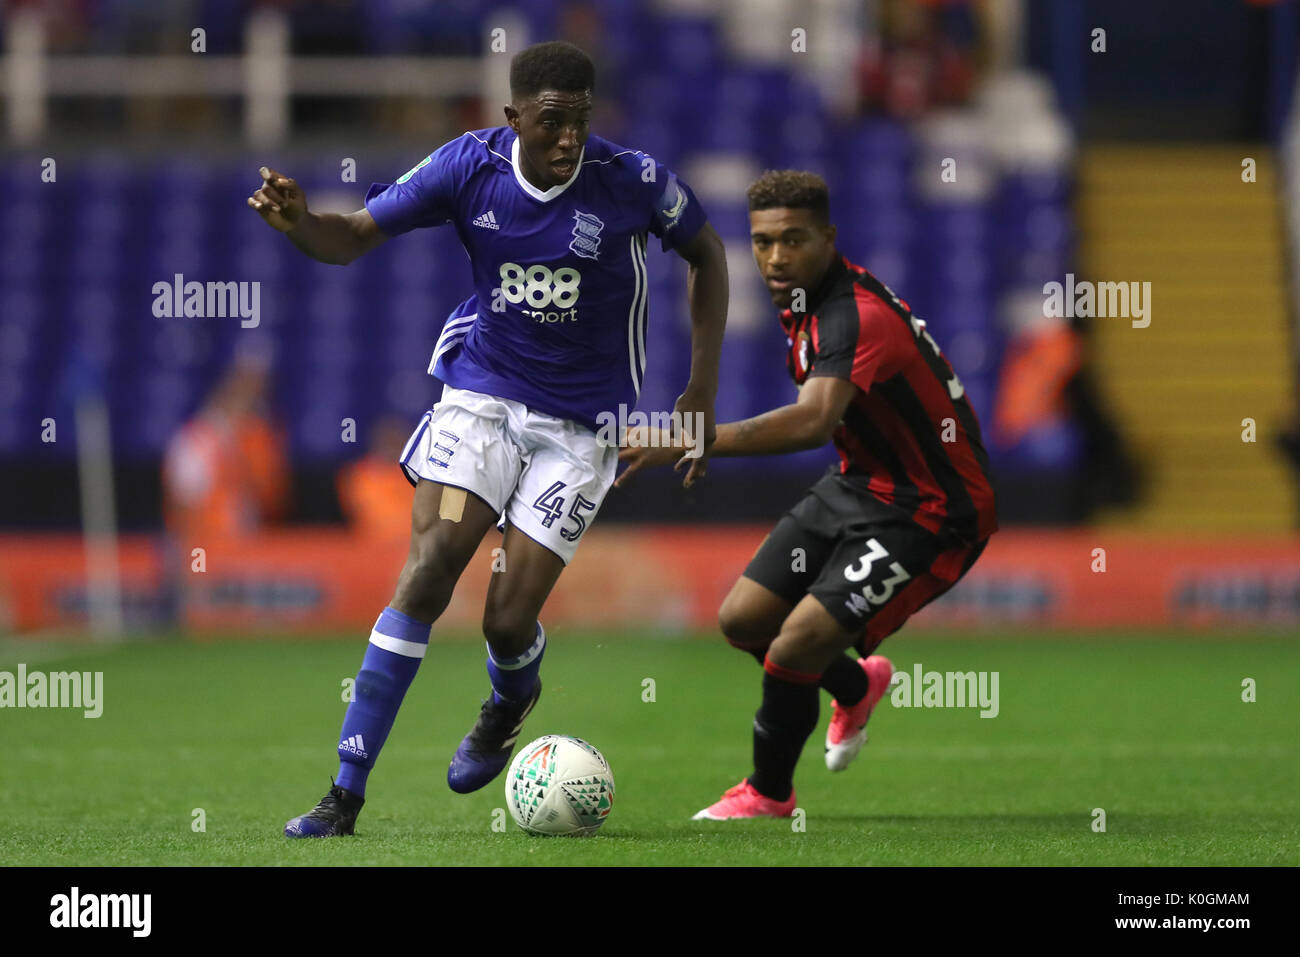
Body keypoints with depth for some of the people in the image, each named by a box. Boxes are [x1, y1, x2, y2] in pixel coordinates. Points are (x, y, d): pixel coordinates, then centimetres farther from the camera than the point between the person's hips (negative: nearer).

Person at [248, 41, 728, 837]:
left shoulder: (633, 180, -15)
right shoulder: (470, 166, -11)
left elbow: (706, 253, 4)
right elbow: (353, 238, -5)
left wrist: (702, 392, 1)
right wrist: (296, 222, -30)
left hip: (582, 422, -1)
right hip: (483, 390, 1)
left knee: (510, 620, -7)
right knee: (428, 570, -17)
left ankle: (511, 704, 35)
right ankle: (346, 796, -13)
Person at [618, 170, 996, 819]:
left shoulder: (855, 317, -30)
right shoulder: (806, 299, 0)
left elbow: (812, 422, -48)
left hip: (931, 512, -9)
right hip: (858, 485, 10)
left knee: (797, 645, -17)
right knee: (742, 619, 7)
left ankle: (769, 793, 10)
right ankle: (858, 686, 38)